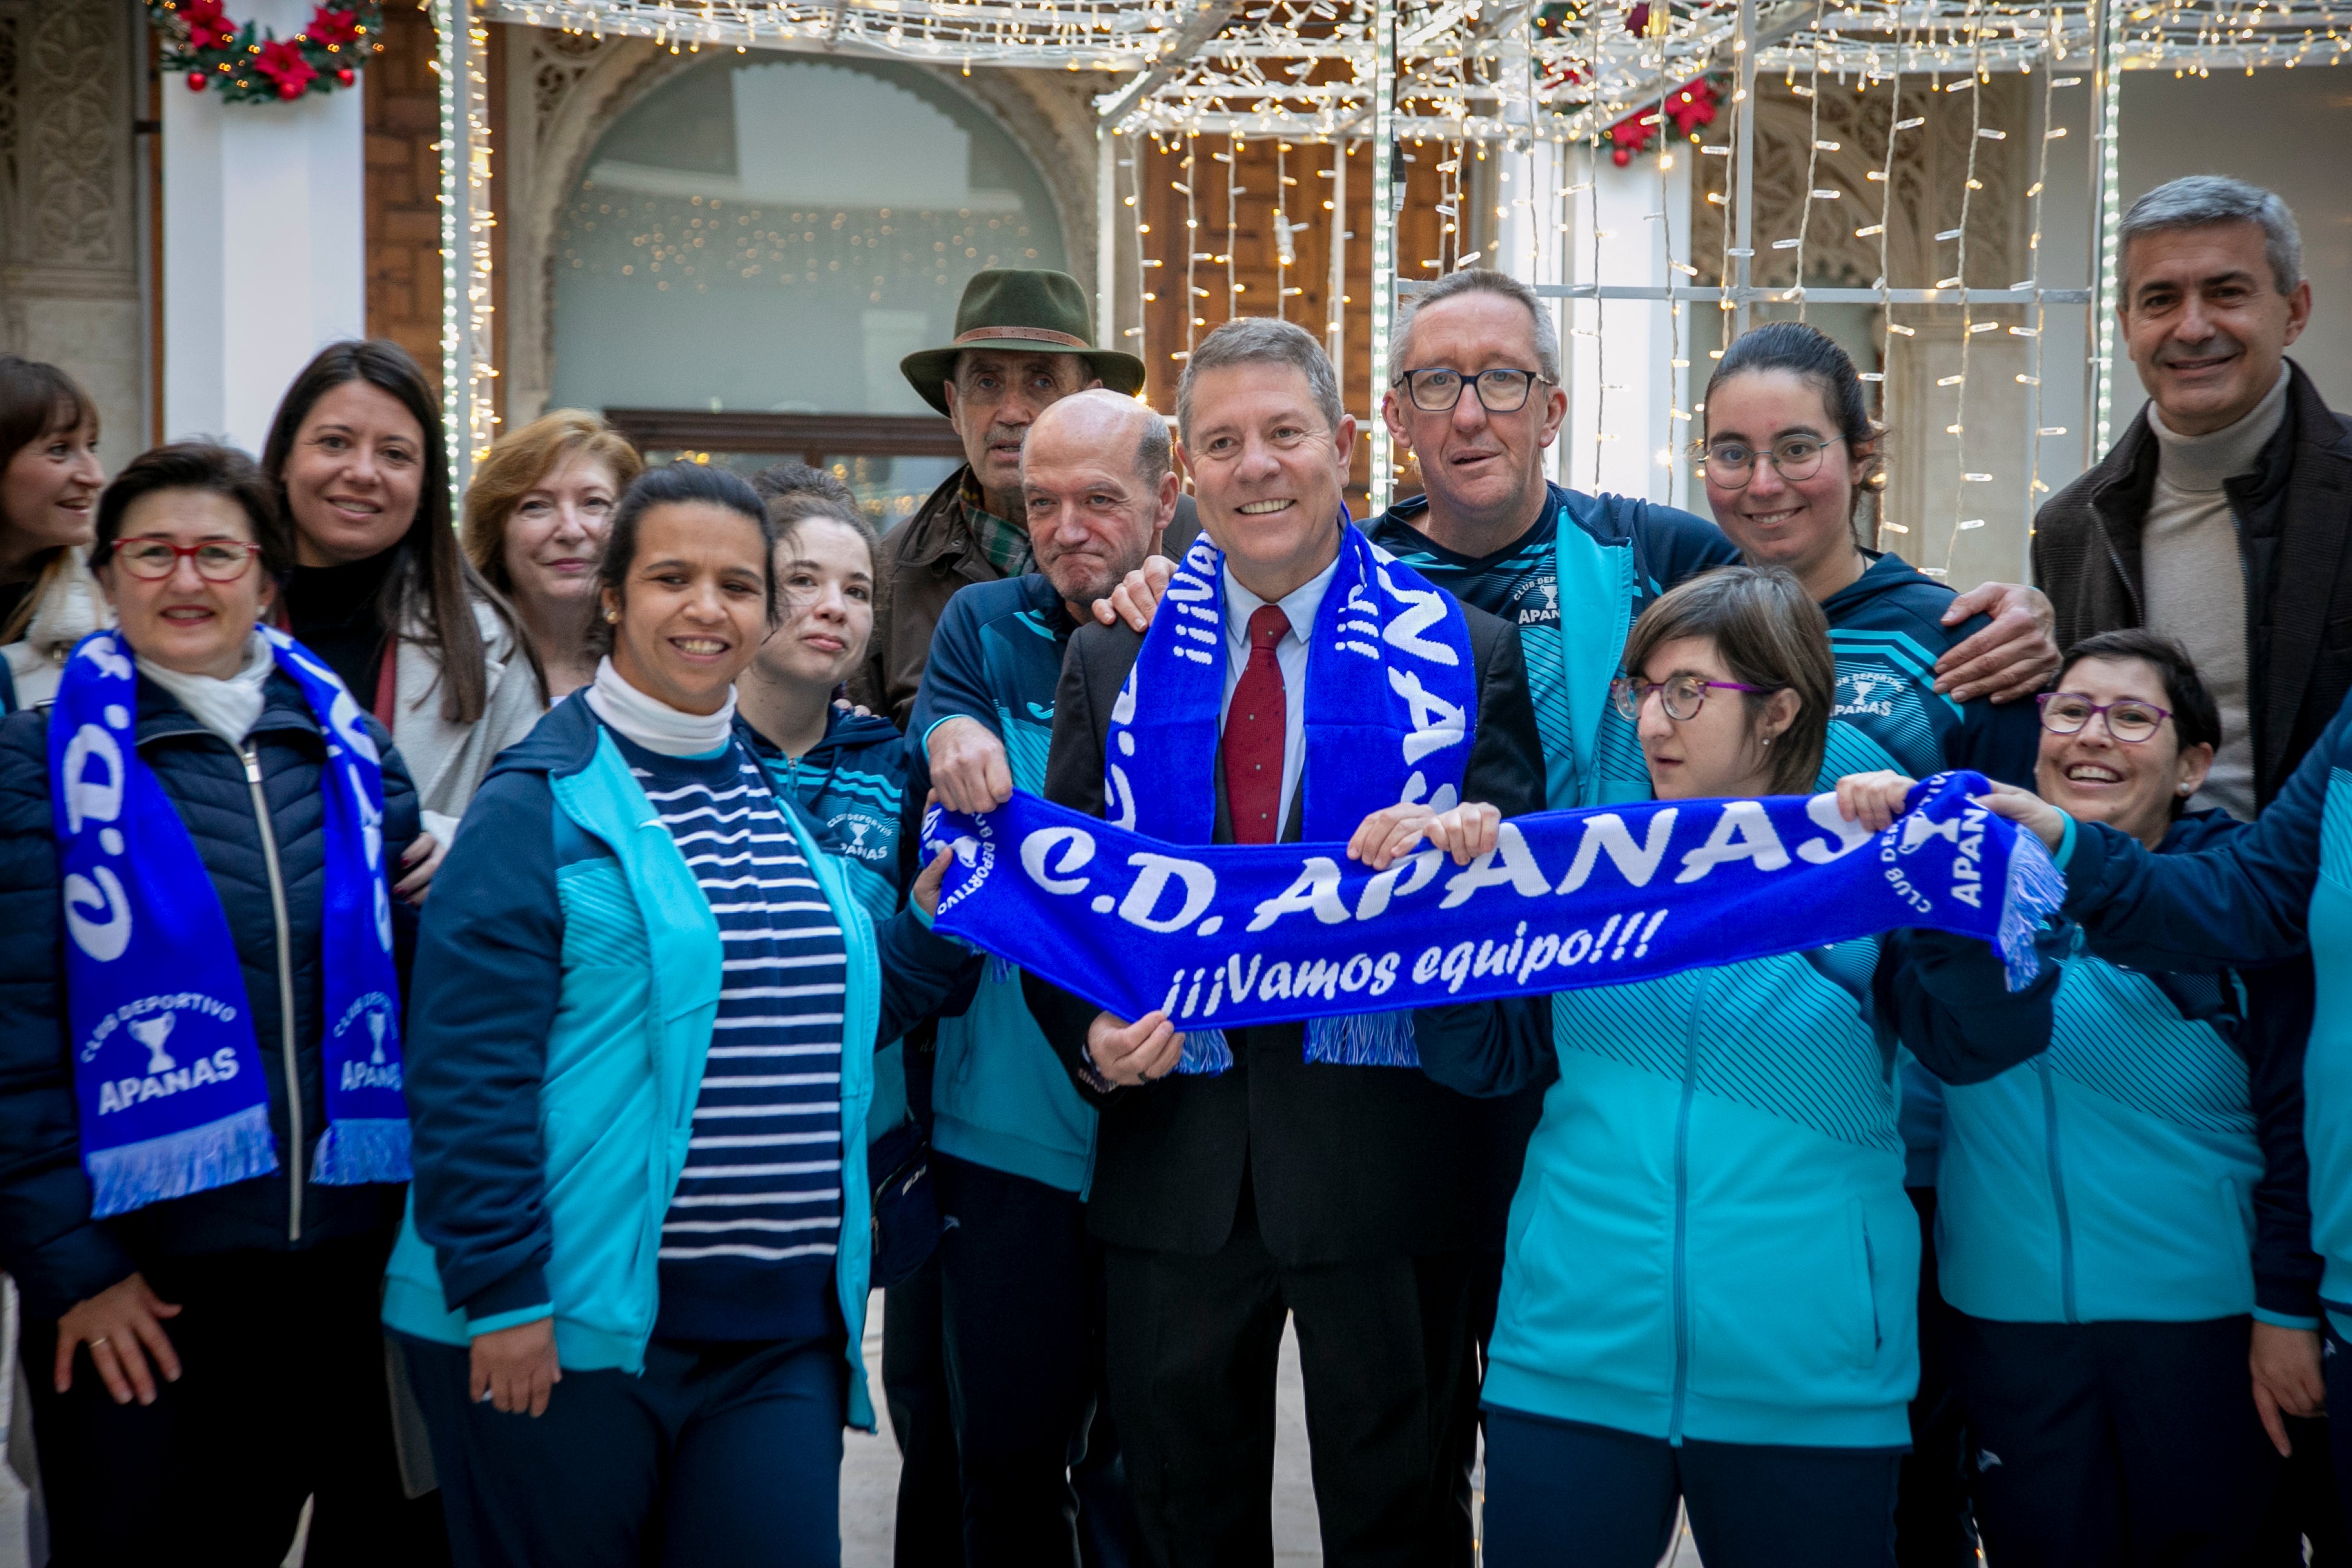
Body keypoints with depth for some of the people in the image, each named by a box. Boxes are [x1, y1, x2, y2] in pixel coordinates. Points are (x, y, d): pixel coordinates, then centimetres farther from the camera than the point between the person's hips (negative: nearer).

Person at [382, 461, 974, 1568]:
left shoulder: (784, 799, 13)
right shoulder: (544, 804, -7)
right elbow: (468, 1073, -12)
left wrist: (933, 923, 5)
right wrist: (499, 1298, -15)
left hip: (780, 1332, 5)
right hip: (565, 1328, -5)